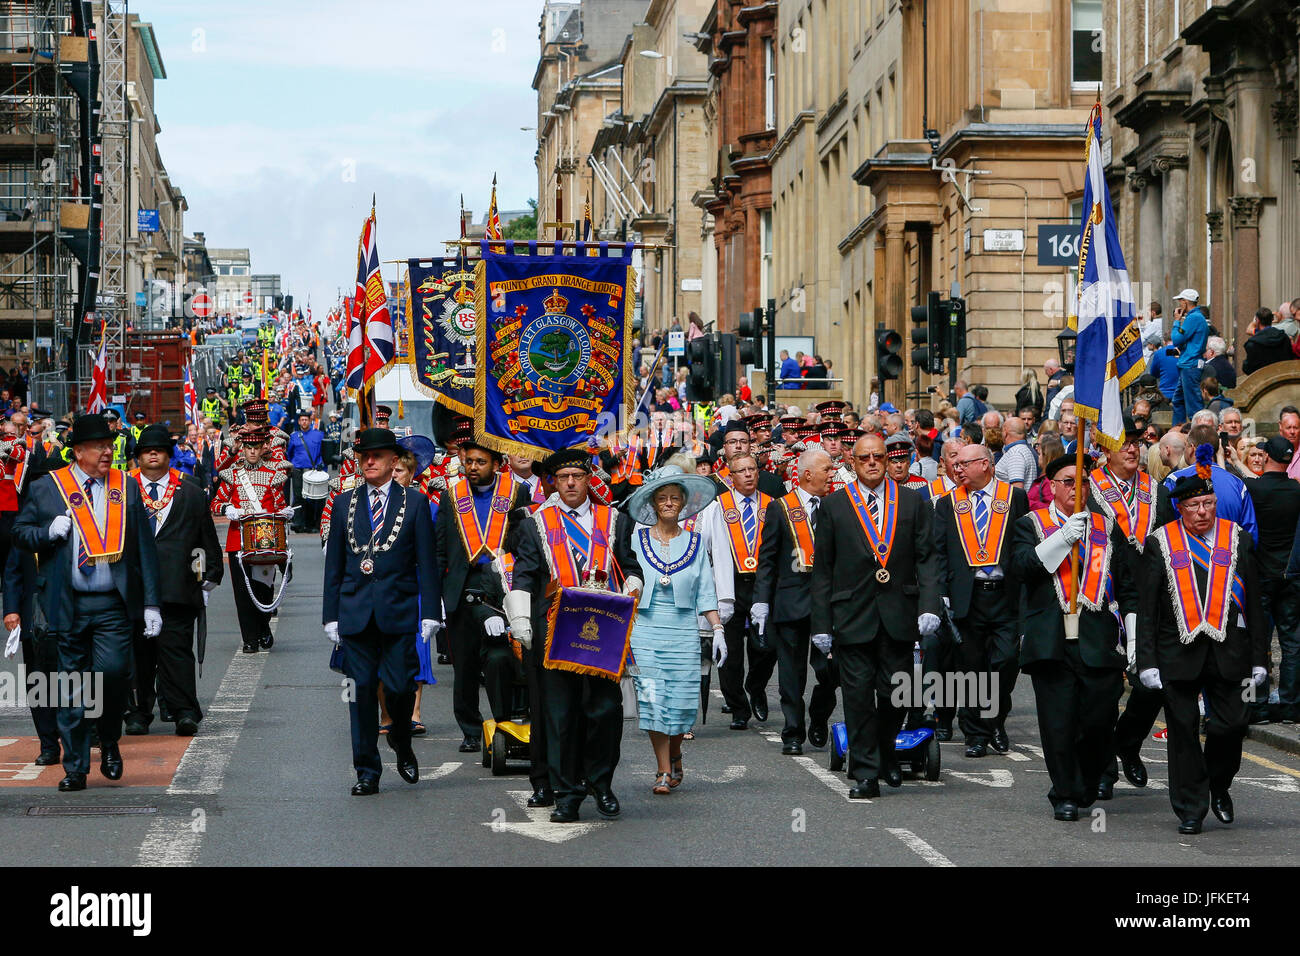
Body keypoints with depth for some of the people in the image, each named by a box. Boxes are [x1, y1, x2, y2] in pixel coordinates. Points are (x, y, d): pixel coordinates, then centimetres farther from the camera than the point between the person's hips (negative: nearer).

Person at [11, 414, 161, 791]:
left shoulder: (127, 487, 8)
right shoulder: (46, 488, 4)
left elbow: (144, 547, 8)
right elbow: (20, 532, 10)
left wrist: (151, 603, 4)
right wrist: (48, 532, -12)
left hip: (113, 604, 0)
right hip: (68, 605, 0)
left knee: (113, 671, -15)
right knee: (73, 686, 4)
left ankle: (109, 740, 12)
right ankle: (75, 767, 13)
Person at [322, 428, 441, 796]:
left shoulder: (415, 502, 5)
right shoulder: (344, 503, 11)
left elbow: (427, 562, 2)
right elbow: (334, 563, 12)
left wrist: (430, 613, -4)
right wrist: (331, 614, 7)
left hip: (399, 612, -2)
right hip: (355, 611, 2)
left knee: (399, 687, -5)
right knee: (361, 691, 1)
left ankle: (401, 743, 25)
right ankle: (367, 771, 8)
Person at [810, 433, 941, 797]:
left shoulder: (912, 502, 7)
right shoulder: (833, 506, 5)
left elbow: (926, 558, 5)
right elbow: (822, 569, 5)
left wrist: (929, 605, -9)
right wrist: (821, 624, 1)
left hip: (899, 616, 1)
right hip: (853, 616, -1)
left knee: (895, 694, 5)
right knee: (858, 695, -3)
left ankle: (886, 757, 29)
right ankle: (865, 774, 2)